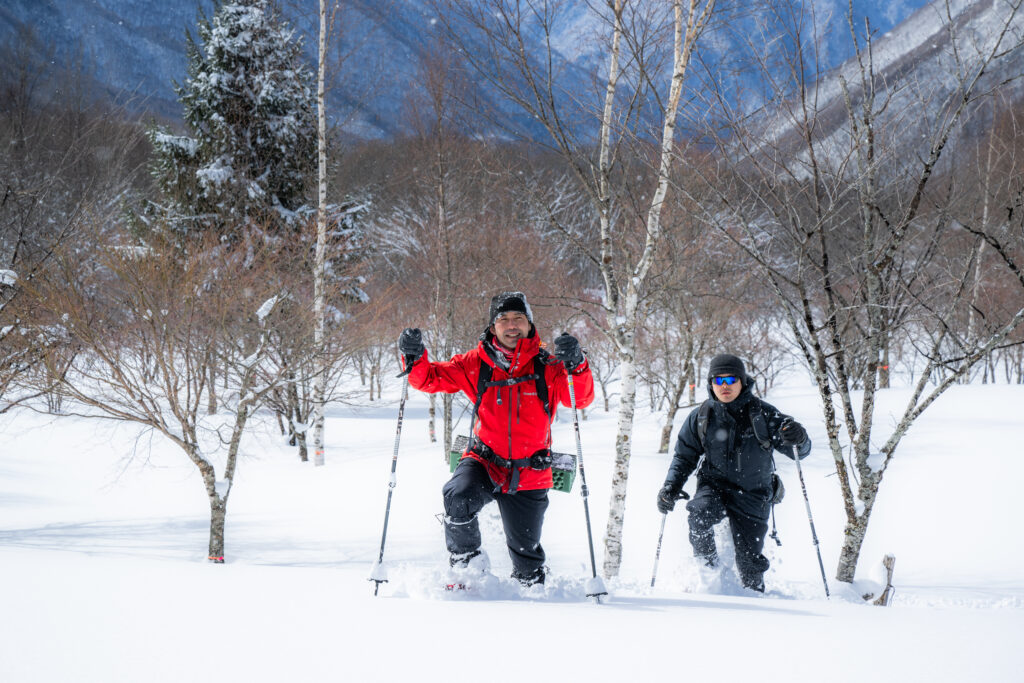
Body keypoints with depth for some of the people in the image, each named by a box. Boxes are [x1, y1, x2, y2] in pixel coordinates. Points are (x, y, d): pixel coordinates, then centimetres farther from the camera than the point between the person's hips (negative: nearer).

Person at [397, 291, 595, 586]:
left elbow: (582, 398, -16)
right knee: (458, 497, -32)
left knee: (526, 552, 9)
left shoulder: (547, 368, -4)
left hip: (529, 474, 0)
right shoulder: (476, 364, 0)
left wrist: (576, 365, -35)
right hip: (484, 462, 0)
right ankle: (466, 563, -7)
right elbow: (431, 378, 2)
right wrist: (415, 357, -19)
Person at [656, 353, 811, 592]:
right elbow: (685, 456, 12)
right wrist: (671, 487, -2)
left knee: (749, 560, 0)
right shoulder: (700, 417, 0)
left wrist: (797, 439, -31)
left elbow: (799, 451, -7)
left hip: (752, 494, -1)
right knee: (700, 512, -32)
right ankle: (707, 568, -13)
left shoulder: (763, 413, -6)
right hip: (714, 484, 1)